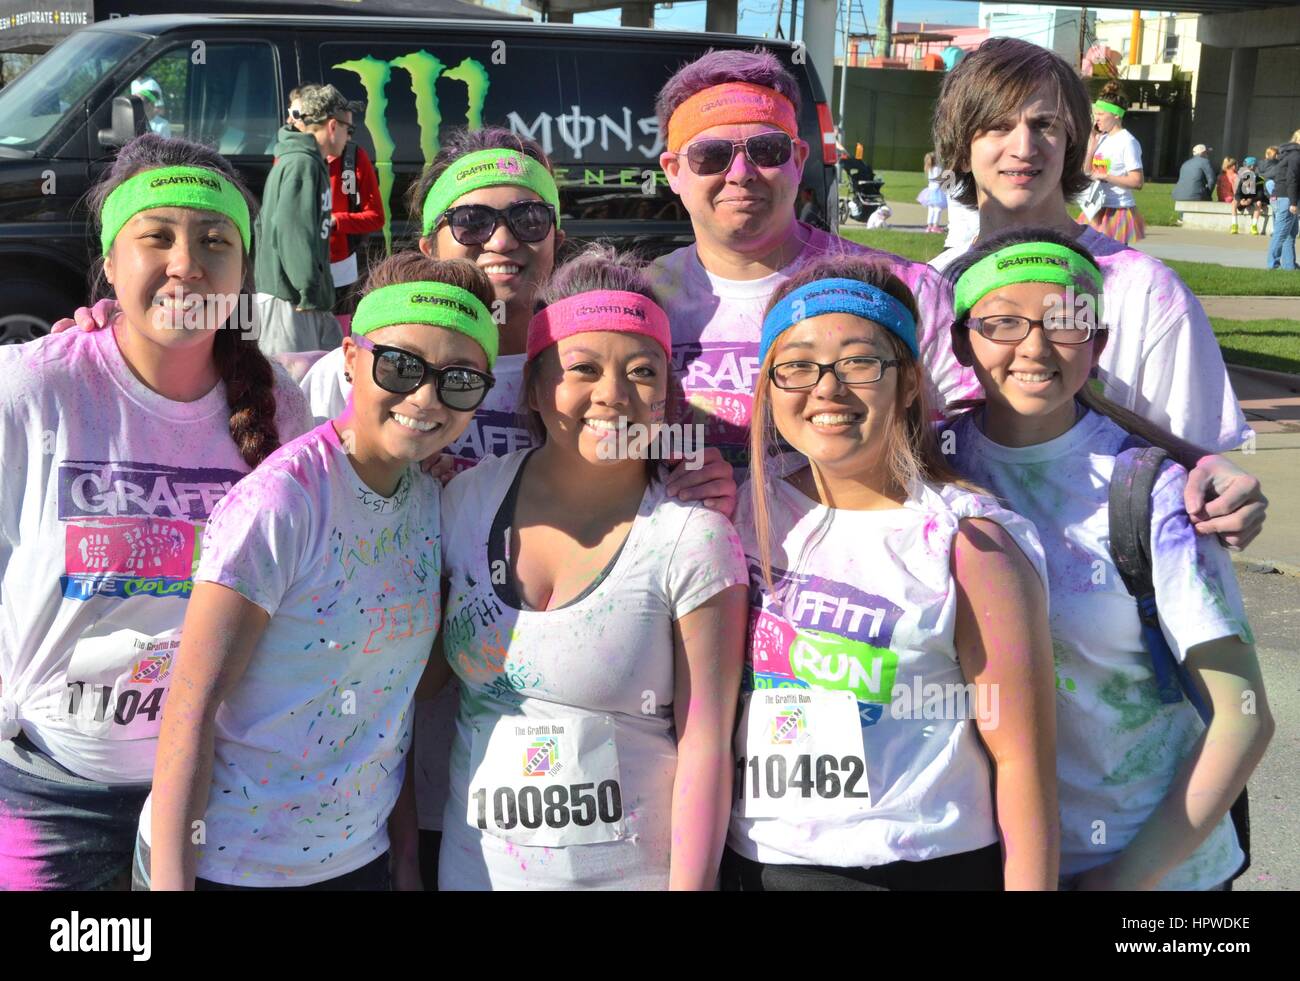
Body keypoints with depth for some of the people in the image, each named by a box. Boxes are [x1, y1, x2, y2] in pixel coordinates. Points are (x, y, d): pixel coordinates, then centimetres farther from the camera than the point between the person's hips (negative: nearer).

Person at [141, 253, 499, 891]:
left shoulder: (431, 502, 1)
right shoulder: (278, 502, -19)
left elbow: (393, 692, 6)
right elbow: (191, 707, -19)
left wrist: (406, 860, 6)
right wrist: (170, 880, -21)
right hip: (228, 866, -6)